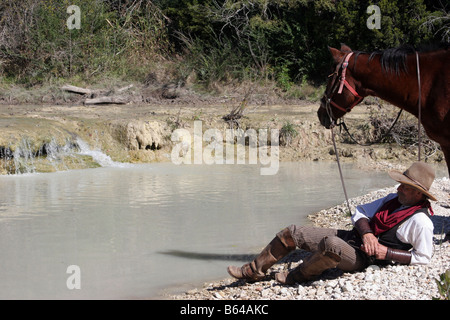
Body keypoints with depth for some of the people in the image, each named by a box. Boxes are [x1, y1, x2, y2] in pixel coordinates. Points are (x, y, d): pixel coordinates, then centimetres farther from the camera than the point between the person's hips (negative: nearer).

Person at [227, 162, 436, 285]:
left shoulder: (420, 221, -14)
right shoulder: (395, 200, 10)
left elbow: (423, 257, -12)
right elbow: (360, 212, 14)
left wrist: (387, 253, -16)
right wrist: (367, 233, -8)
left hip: (364, 258, -9)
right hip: (350, 238, 9)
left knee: (331, 244, -41)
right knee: (292, 233, 5)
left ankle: (295, 277, -14)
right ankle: (253, 271, 17)